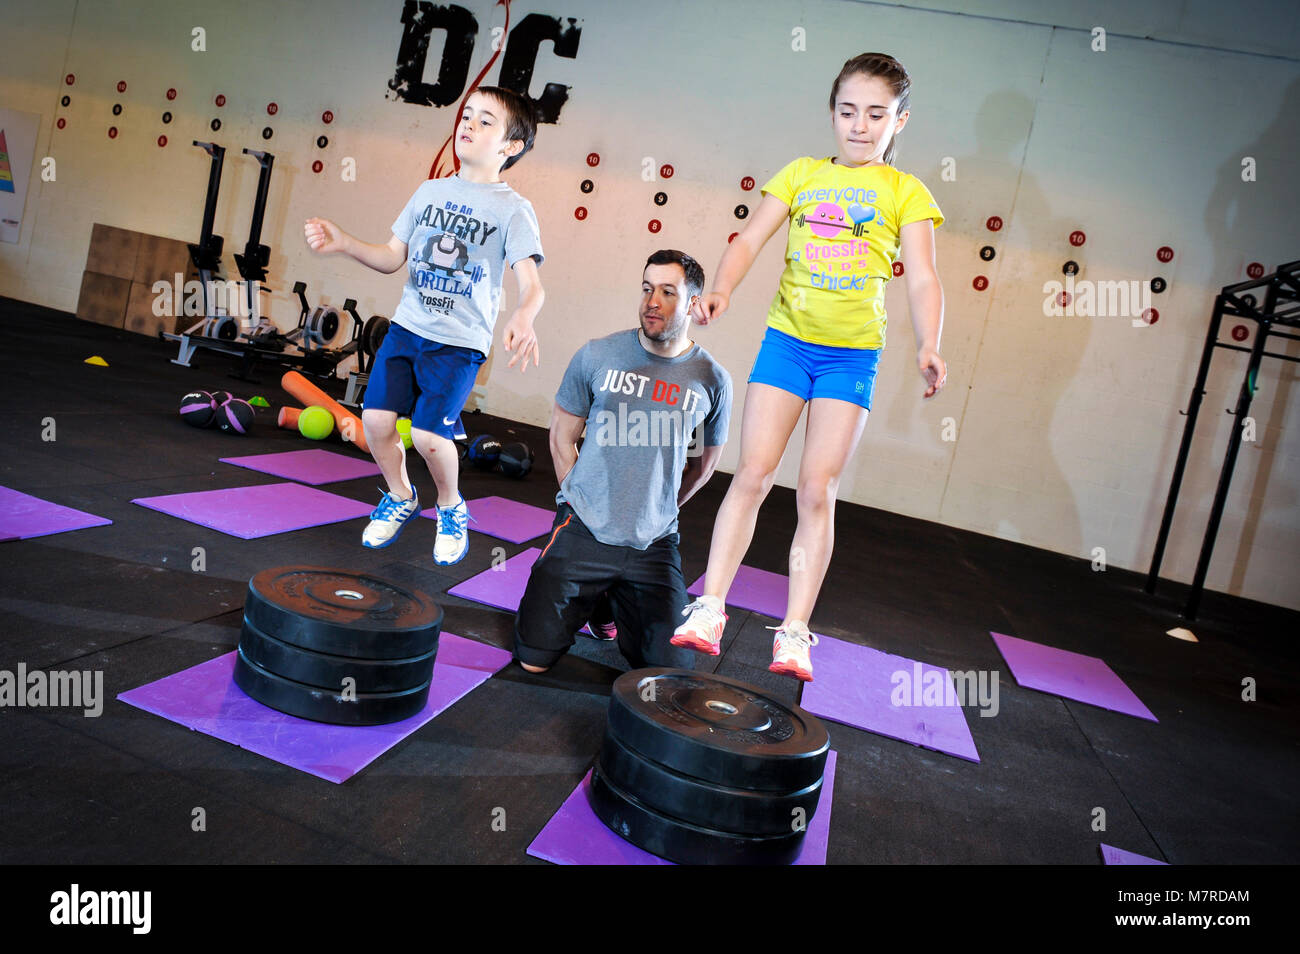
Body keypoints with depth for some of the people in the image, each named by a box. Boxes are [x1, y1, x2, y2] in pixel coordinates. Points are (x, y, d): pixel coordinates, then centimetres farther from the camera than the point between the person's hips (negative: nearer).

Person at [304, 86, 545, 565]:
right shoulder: (430, 192, 10)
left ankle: (451, 508, 15)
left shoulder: (513, 209, -6)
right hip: (407, 326, 5)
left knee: (428, 433, -16)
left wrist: (522, 318, -38)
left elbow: (531, 284, -17)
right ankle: (400, 497, 23)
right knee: (376, 418, -6)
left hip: (460, 342, -4)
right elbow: (393, 257, 14)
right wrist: (344, 243, -1)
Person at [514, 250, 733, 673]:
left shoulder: (712, 379, -2)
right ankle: (591, 598, 27)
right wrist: (581, 500, 4)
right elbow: (562, 437, 8)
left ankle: (619, 604, 29)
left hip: (653, 544, 1)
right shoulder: (597, 355, -3)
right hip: (583, 530, 0)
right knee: (534, 658, -3)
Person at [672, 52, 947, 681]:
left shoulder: (905, 192, 4)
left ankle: (794, 633, 3)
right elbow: (750, 239, 1)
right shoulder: (803, 173, 9)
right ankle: (709, 609, 6)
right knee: (753, 472, -3)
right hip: (787, 338, 1)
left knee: (817, 488, -4)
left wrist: (928, 346, -21)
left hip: (853, 353, -1)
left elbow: (921, 279, -4)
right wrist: (720, 291, -18)